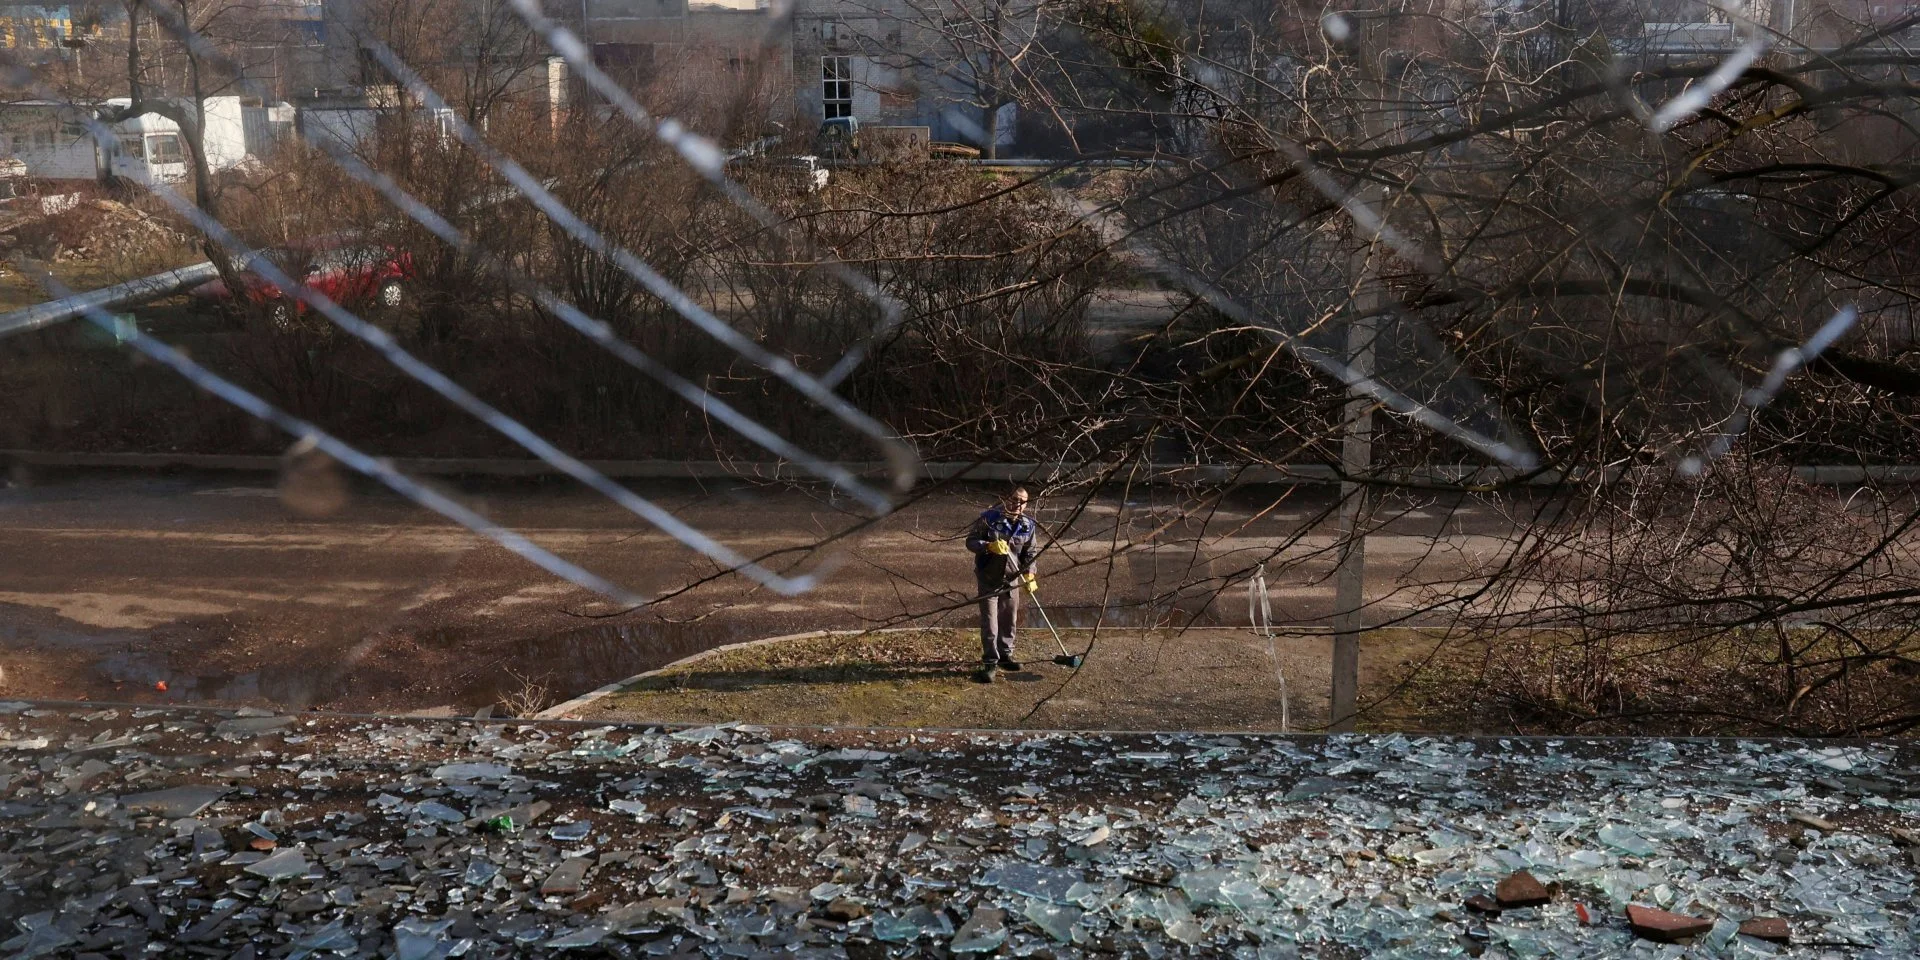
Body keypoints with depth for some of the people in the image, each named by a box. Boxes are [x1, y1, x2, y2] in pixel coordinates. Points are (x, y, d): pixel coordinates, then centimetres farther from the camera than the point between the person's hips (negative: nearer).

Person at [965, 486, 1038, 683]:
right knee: (990, 622, -6)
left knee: (1009, 620, 15)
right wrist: (989, 546, -28)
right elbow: (970, 541, -10)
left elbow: (1029, 553, 7)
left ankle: (1005, 655, 32)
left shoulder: (1028, 525, -2)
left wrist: (1029, 574, -6)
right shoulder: (989, 518, -14)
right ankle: (990, 663, 1)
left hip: (1011, 578, 5)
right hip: (988, 578, -4)